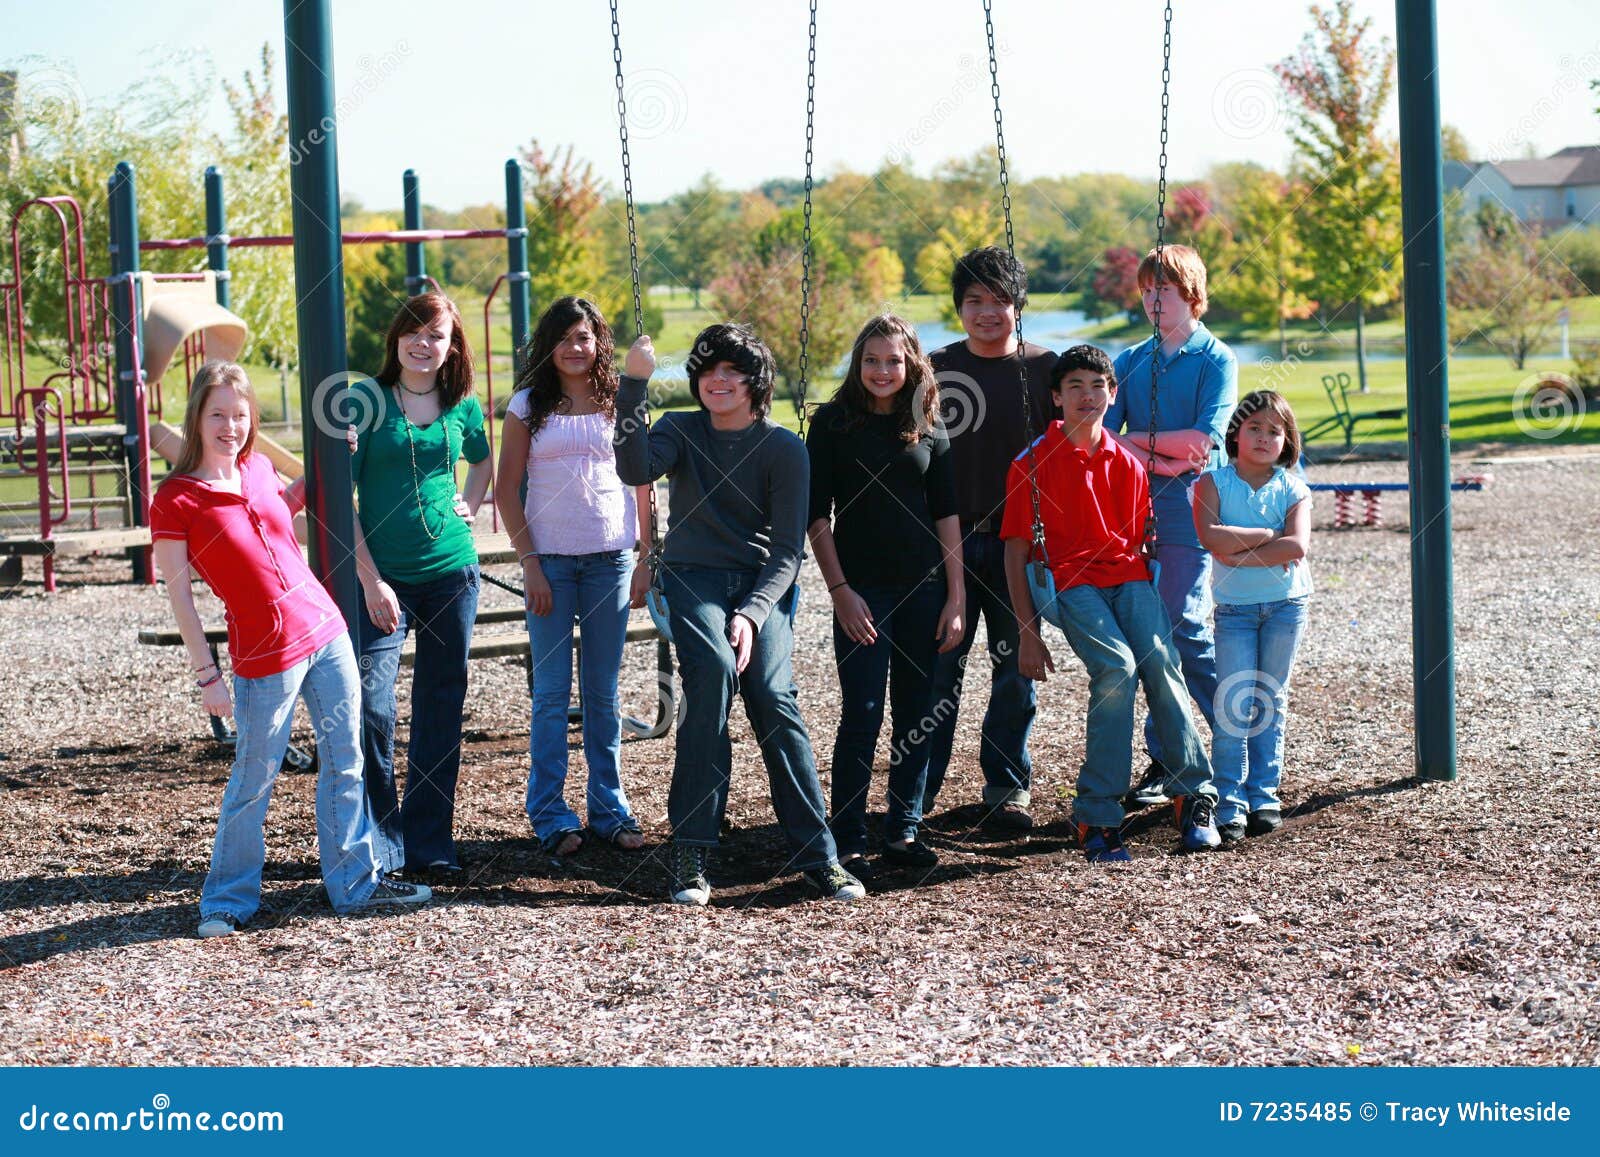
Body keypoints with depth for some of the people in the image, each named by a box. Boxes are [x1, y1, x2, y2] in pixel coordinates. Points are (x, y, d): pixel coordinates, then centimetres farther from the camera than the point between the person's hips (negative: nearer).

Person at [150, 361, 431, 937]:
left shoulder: (257, 469, 7)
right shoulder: (175, 500, -10)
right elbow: (179, 594, -8)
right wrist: (206, 674, -9)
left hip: (326, 630, 6)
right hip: (264, 657, -6)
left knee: (345, 763, 11)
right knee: (253, 782, 4)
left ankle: (354, 882, 23)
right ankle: (228, 899, 20)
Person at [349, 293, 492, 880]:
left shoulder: (463, 407, 6)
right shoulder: (365, 399, -6)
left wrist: (468, 507, 8)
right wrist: (370, 580, -13)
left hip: (452, 572, 4)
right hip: (384, 578, -4)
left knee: (441, 709, 8)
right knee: (371, 706, -12)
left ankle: (429, 843, 19)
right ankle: (379, 846, 2)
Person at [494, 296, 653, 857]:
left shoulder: (620, 405, 6)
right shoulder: (528, 406, 2)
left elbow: (642, 484, 8)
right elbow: (507, 490, 0)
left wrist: (646, 559, 2)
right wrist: (529, 563, -7)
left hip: (611, 559, 1)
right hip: (550, 559, -1)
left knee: (603, 693, 8)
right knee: (552, 692, 1)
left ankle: (610, 809, 15)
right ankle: (551, 816, 7)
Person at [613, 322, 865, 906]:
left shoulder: (784, 449, 1)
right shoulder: (681, 431, 6)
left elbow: (787, 550, -5)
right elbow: (635, 470, -17)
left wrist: (752, 615, -20)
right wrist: (634, 387, -23)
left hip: (763, 583, 0)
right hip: (694, 577, 0)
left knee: (773, 695, -22)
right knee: (713, 668, -30)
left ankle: (817, 854, -16)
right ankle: (691, 851, -28)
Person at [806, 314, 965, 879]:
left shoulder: (929, 430, 9)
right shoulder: (834, 423, 0)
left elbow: (946, 515, 8)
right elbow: (817, 514, -2)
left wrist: (955, 598, 3)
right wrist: (839, 589, -10)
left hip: (924, 588, 3)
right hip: (862, 591, -3)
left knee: (917, 715, 7)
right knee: (862, 716, -6)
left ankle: (904, 831, 17)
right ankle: (847, 843, -1)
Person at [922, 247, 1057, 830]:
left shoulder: (1044, 369, 3)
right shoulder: (935, 369, 4)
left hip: (1018, 544, 0)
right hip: (949, 540, 0)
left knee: (1016, 669, 7)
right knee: (938, 667, 0)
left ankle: (1008, 788, 19)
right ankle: (919, 789, 11)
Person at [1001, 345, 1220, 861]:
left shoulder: (1127, 464, 15)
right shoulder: (1032, 464, 3)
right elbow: (1016, 553, 3)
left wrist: (1153, 603, 13)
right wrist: (1028, 633, -2)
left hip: (1129, 578, 3)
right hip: (1071, 583, -3)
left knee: (1160, 662, -23)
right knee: (1116, 667, -28)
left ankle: (1195, 795, -12)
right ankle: (1097, 814, -21)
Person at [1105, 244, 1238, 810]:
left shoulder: (1216, 360, 2)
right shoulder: (1129, 361, 16)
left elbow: (1201, 440, -11)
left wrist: (1134, 439, -4)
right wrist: (1162, 459, -11)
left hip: (1188, 509, -5)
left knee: (1185, 628, -11)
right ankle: (1163, 759, 8)